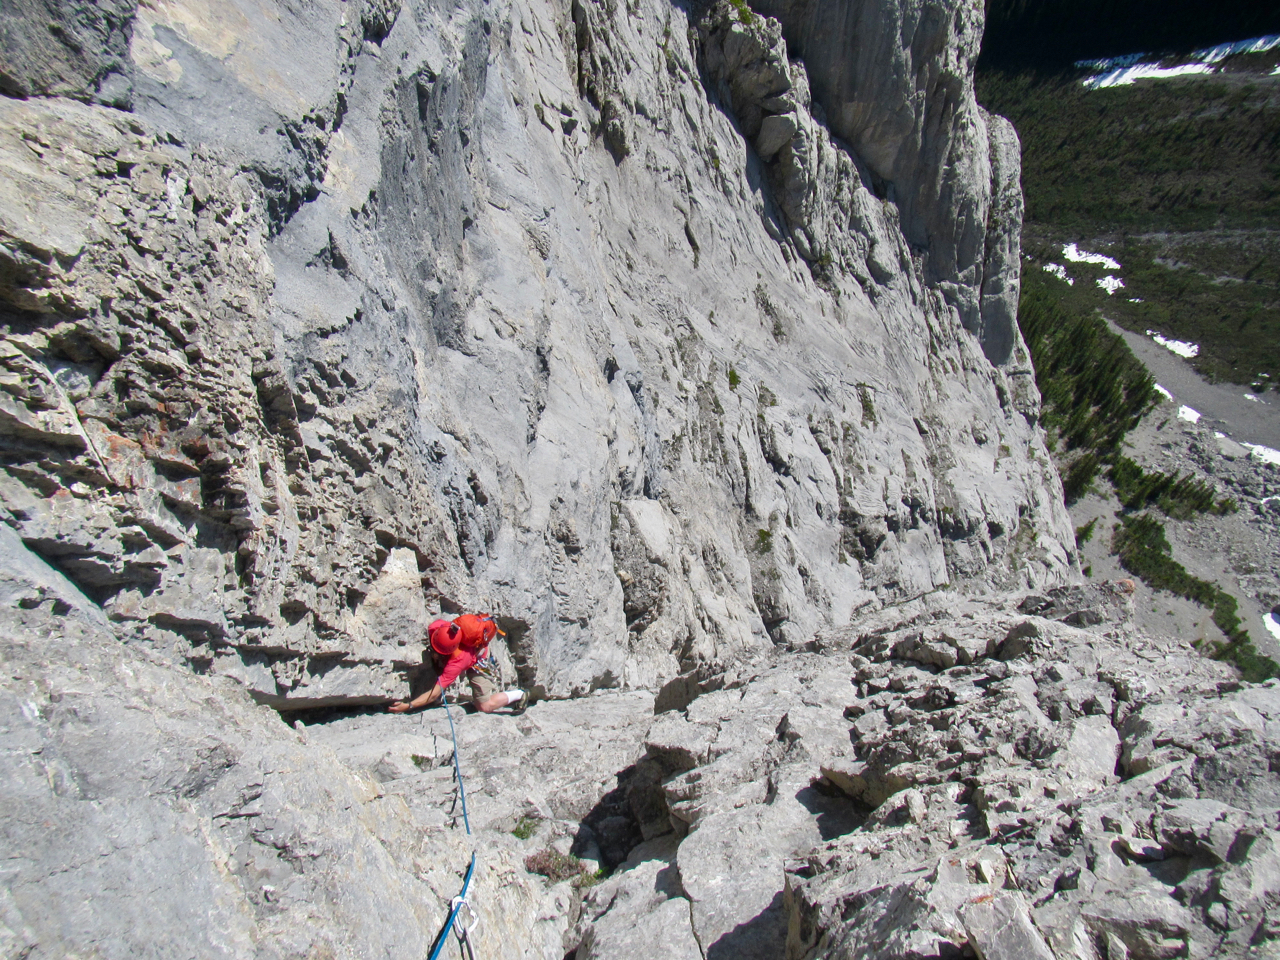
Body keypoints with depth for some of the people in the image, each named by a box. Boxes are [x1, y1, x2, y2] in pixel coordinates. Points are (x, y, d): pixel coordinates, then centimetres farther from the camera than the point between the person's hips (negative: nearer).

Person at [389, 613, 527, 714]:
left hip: (478, 659, -7)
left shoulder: (457, 661, -45)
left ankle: (516, 694, 13)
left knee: (485, 707, -12)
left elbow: (435, 694, -42)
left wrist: (408, 706, -42)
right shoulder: (435, 628, -33)